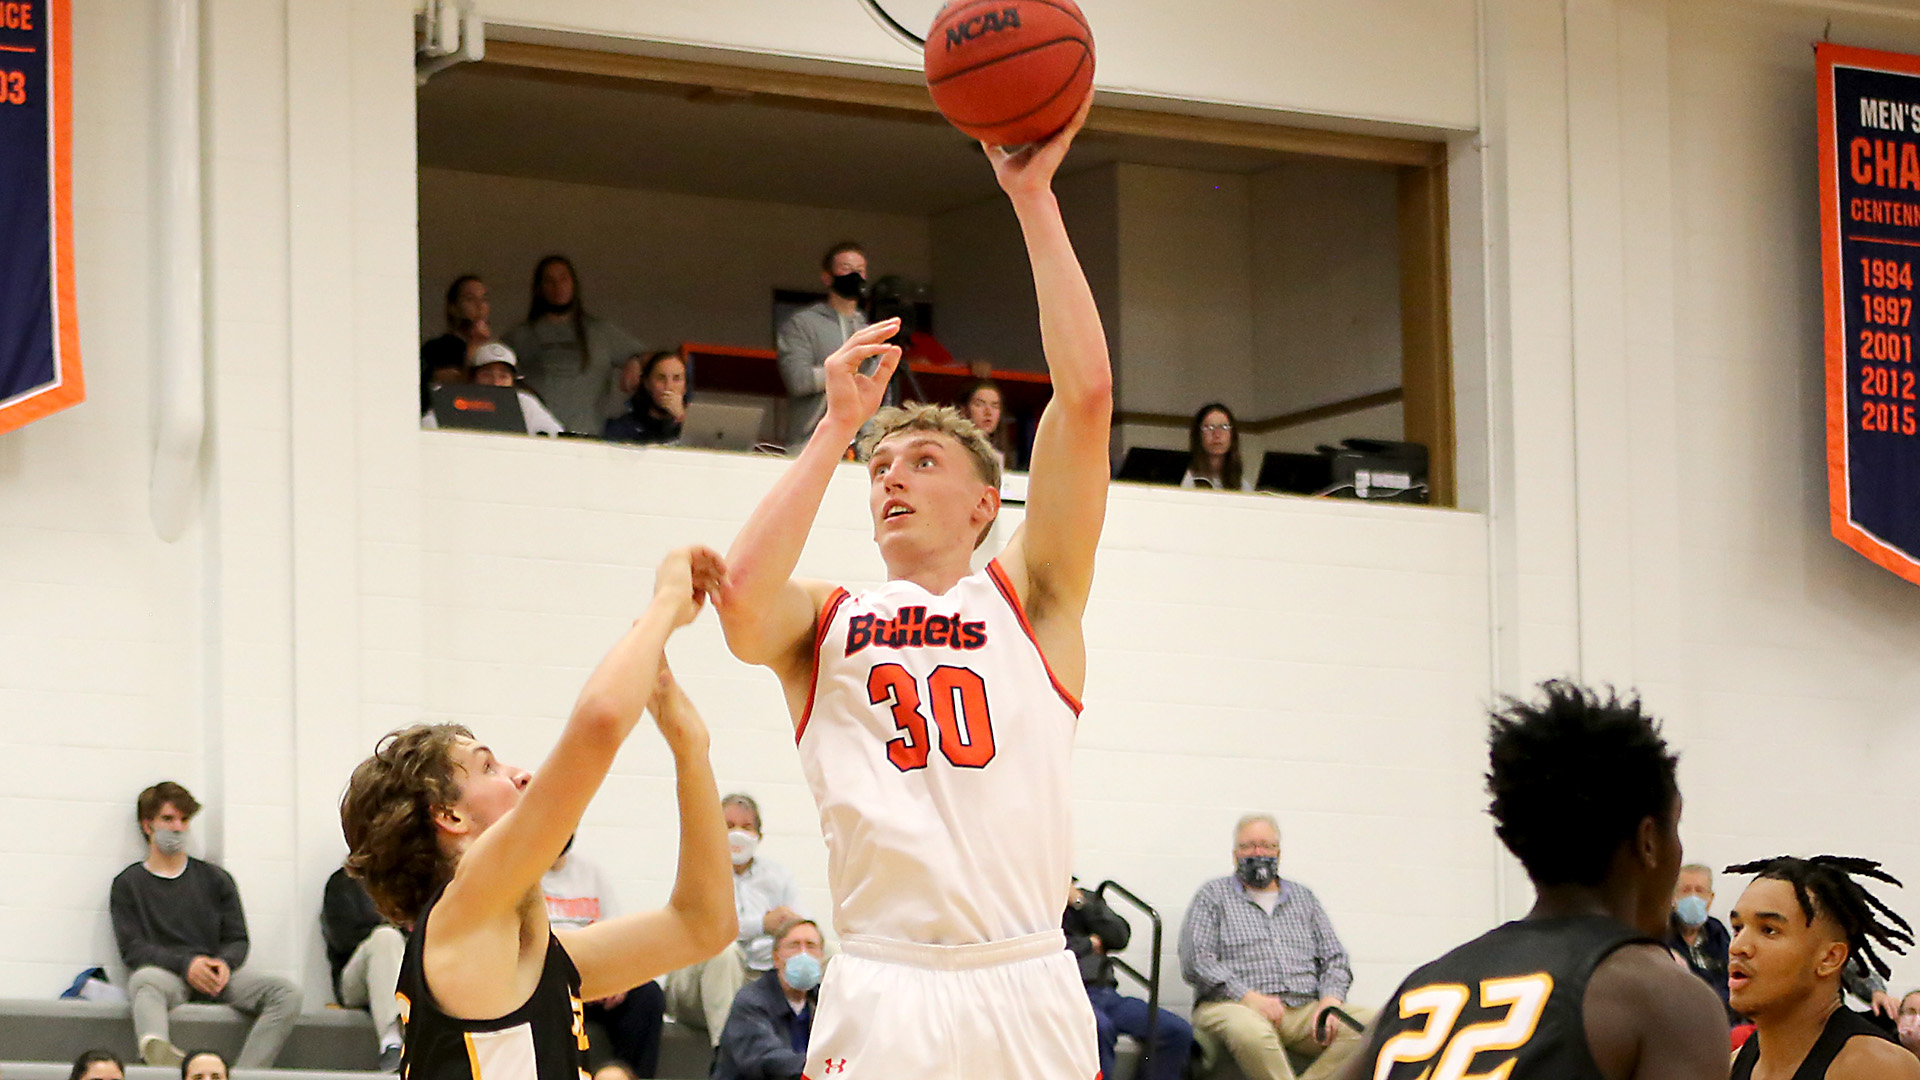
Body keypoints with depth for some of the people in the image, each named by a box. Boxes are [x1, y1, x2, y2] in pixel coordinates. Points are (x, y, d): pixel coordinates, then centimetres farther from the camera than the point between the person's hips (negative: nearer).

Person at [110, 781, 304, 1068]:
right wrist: (186, 963, -15)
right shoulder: (129, 884, 13)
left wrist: (224, 964, -9)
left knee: (286, 993, -23)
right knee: (147, 982, -41)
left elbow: (237, 940, 17)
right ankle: (156, 1049, -75)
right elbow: (132, 948, 1)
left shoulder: (215, 879, 23)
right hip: (164, 972, -3)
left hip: (216, 973, 3)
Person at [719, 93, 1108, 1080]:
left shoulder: (1030, 599, 14)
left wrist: (1033, 198, 1)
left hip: (1027, 990, 0)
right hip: (882, 996, 0)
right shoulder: (823, 624, 15)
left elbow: (1086, 395, 3)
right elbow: (742, 593, -9)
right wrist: (840, 424, 0)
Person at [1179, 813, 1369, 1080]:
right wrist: (1248, 997, -15)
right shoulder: (1214, 895, 13)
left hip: (1305, 1009, 4)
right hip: (1233, 1006, -4)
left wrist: (1331, 998, -4)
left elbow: (1334, 958, 20)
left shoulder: (1303, 897, 26)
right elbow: (1195, 960, -1)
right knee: (1249, 1031, -42)